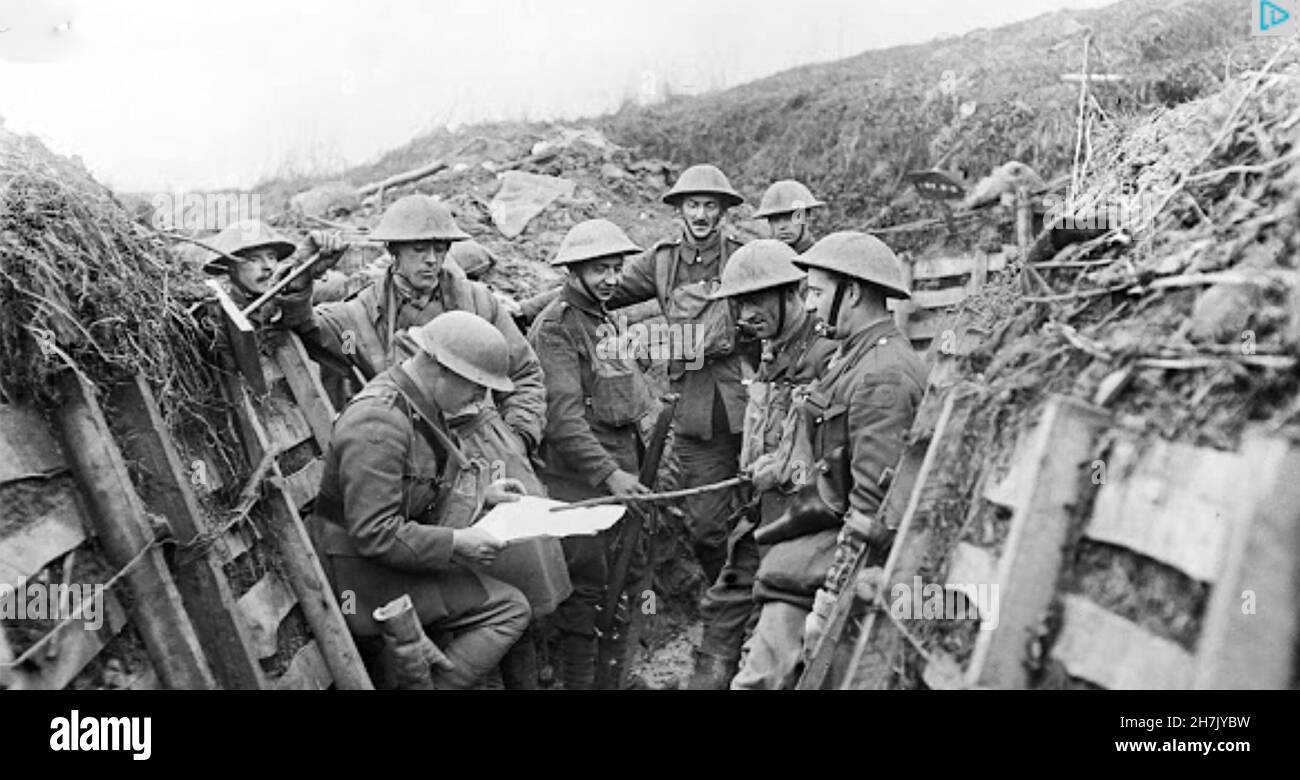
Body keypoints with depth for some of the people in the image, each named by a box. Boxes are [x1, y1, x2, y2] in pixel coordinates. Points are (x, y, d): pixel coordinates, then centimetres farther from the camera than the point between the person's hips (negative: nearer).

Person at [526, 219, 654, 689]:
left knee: (626, 579, 14)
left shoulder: (606, 320, 16)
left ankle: (615, 671, 28)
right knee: (586, 587, -1)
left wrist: (635, 462, 16)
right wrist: (608, 473, -24)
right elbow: (563, 415, -20)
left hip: (622, 468, 9)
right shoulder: (555, 327, -12)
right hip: (579, 477, -8)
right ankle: (579, 680, 12)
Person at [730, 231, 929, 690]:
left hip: (852, 549, -9)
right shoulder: (857, 357, 14)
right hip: (831, 524, 9)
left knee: (762, 676, -11)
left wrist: (831, 598, -20)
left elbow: (872, 501, -21)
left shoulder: (881, 376, -18)